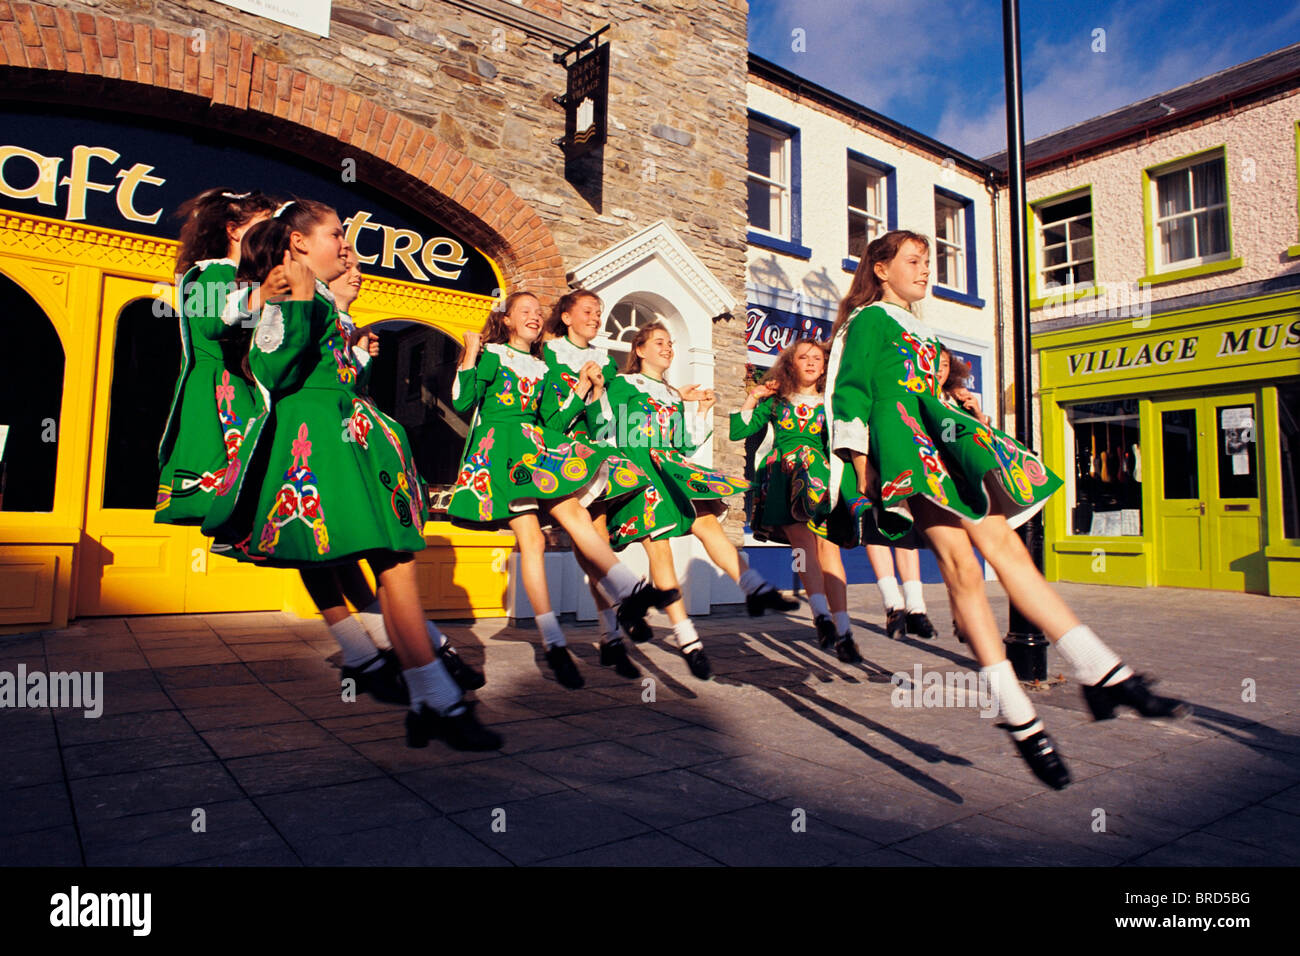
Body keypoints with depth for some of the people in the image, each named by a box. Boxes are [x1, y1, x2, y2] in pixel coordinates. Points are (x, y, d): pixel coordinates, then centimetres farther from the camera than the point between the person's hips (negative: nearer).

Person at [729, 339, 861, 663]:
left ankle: (843, 631, -19)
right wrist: (751, 401, 5)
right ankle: (821, 613, -36)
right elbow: (737, 432, 13)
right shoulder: (775, 399, 18)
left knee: (827, 543, -16)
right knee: (803, 538, -25)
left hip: (821, 475, 1)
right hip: (781, 474, -1)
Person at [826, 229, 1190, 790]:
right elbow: (850, 389, -4)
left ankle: (1103, 672, -9)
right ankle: (1017, 714, -19)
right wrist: (861, 464, -13)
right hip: (901, 438, -8)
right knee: (957, 558, -19)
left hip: (941, 437, 9)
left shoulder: (914, 330, 32)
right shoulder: (869, 319, 6)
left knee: (1003, 543, -4)